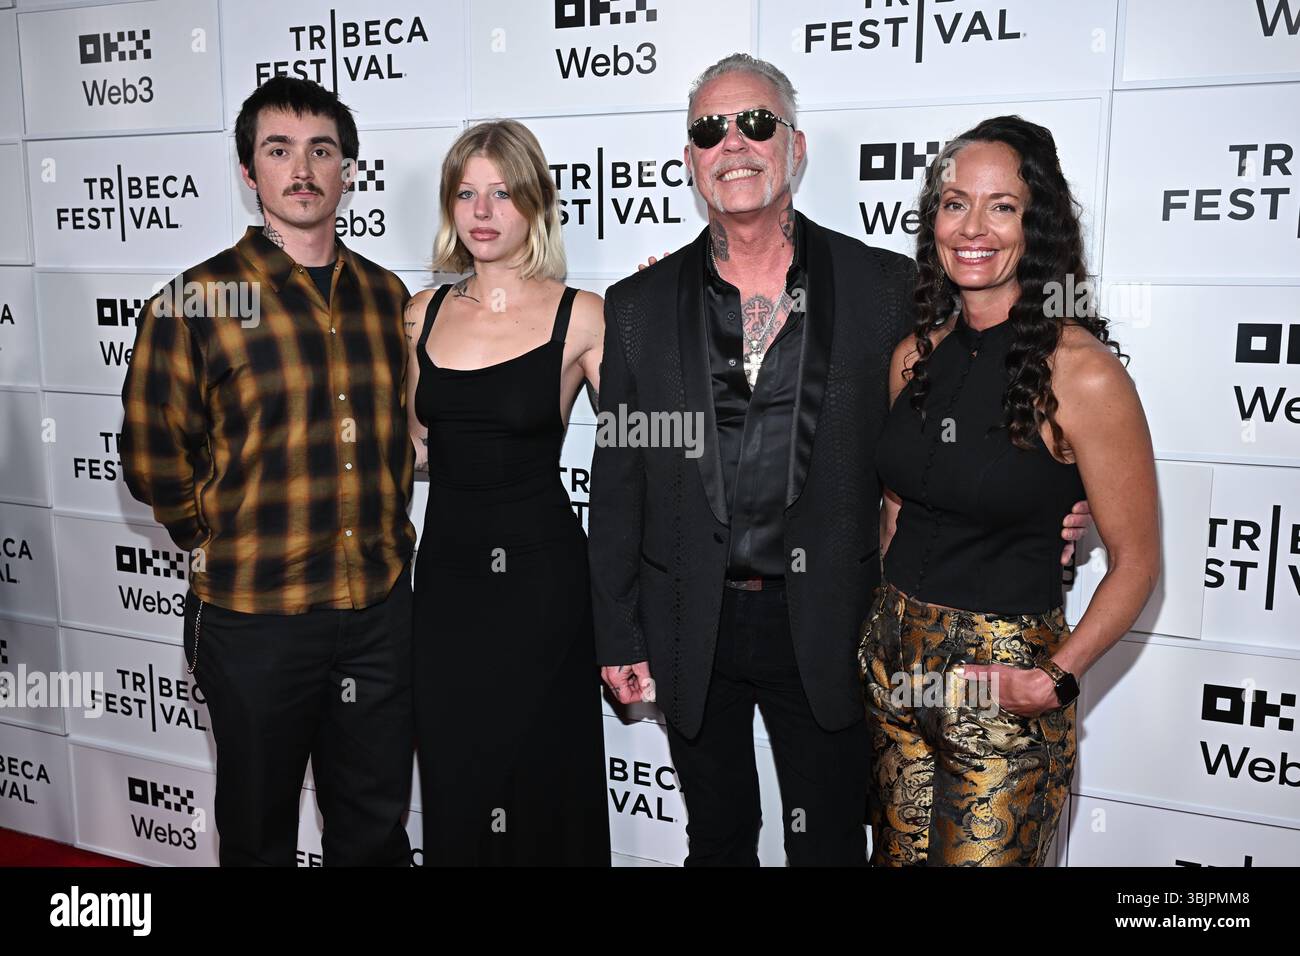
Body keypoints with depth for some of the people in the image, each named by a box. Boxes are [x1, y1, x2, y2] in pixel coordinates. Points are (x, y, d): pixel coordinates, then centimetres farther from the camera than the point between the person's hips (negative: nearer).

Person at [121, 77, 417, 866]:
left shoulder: (387, 295, 5)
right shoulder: (197, 301, -9)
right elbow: (153, 457, -3)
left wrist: (386, 531, 11)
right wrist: (228, 544, 3)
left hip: (381, 606, 4)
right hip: (257, 616, -3)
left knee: (376, 830, 18)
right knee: (260, 835, 17)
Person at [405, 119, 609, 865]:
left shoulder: (580, 316, -6)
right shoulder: (422, 315, 6)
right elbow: (415, 450, 15)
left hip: (540, 573, -4)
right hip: (448, 571, 4)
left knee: (542, 775, 10)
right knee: (453, 779, 15)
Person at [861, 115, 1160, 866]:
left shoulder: (1080, 371, -15)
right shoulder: (915, 355, 1)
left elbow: (1135, 562, -10)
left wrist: (1057, 680, -17)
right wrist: (883, 622, 4)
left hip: (1007, 682, -5)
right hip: (895, 657, 5)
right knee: (899, 855, 20)